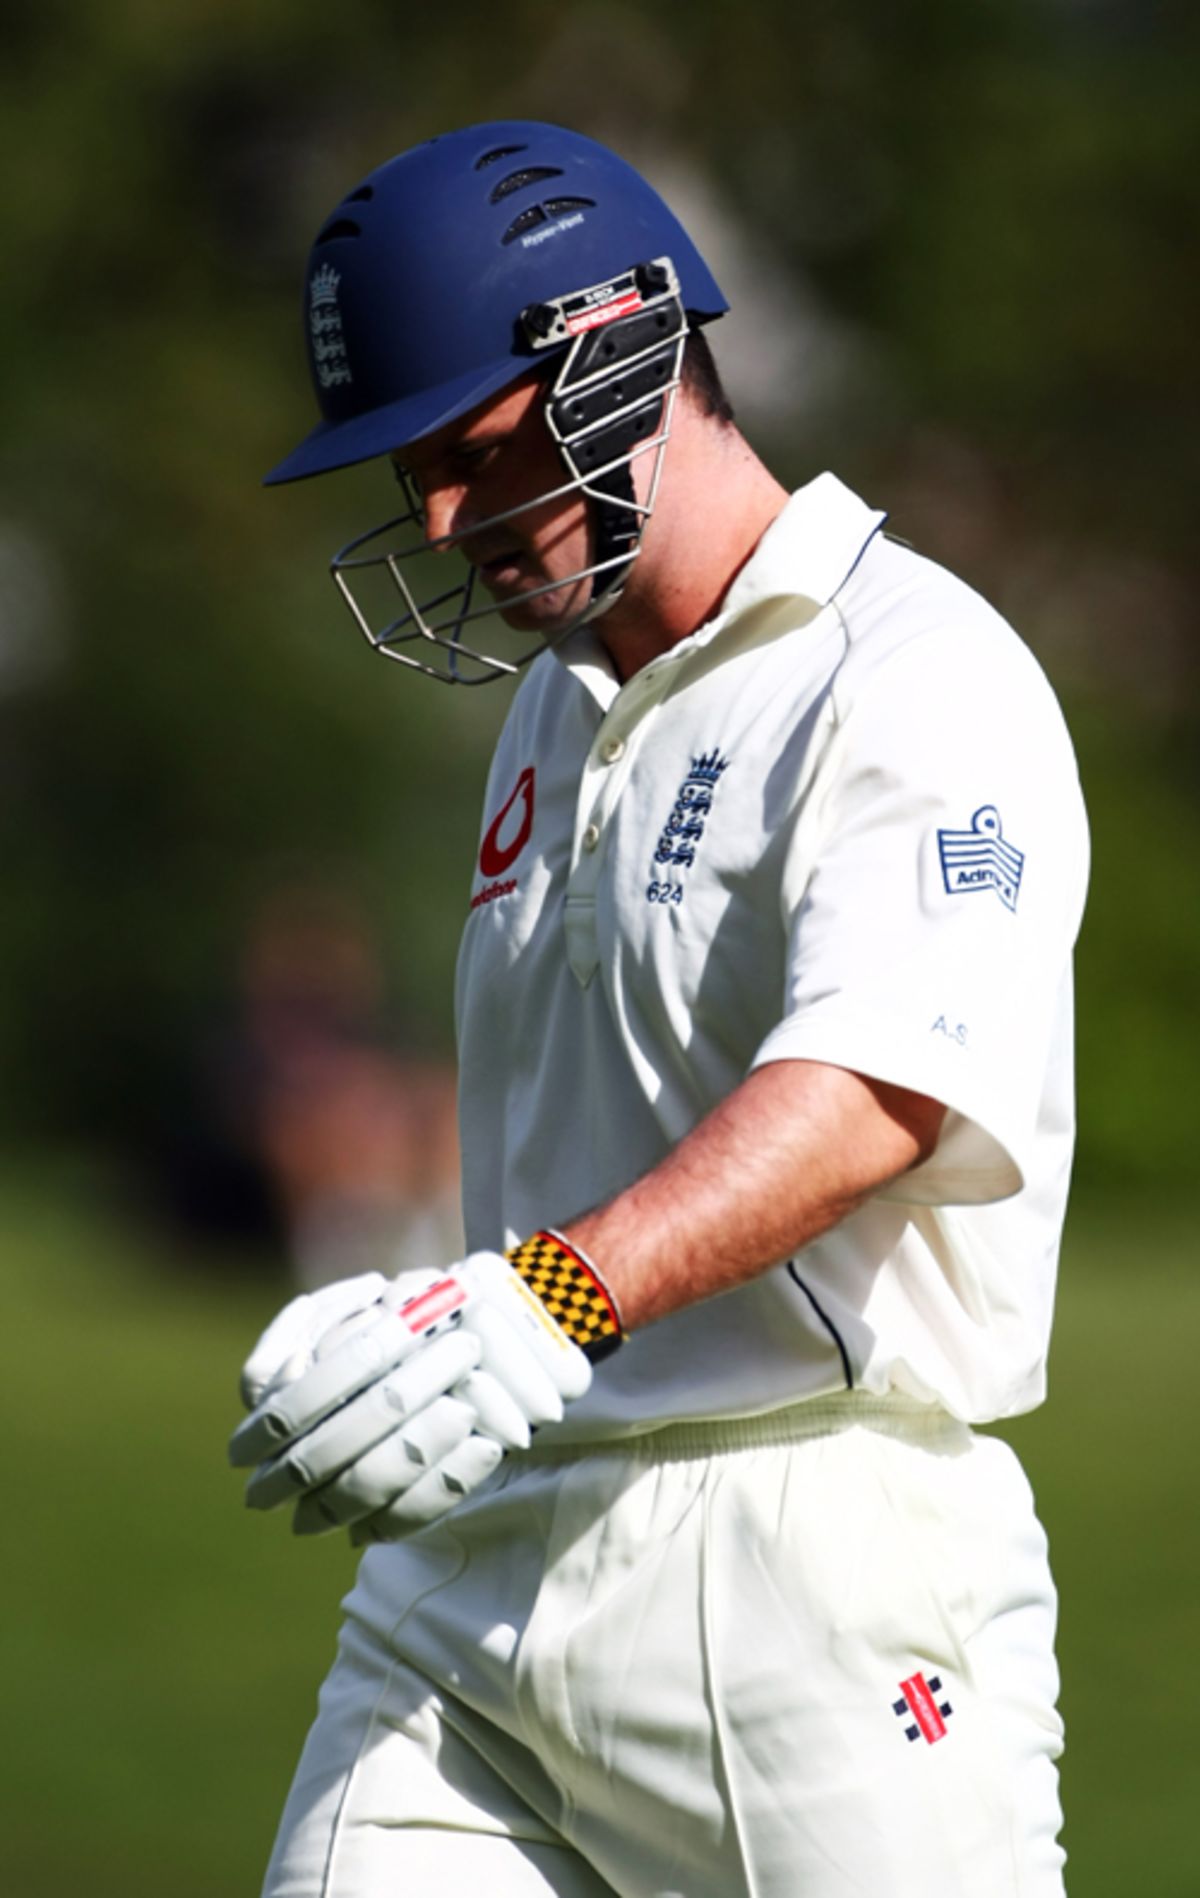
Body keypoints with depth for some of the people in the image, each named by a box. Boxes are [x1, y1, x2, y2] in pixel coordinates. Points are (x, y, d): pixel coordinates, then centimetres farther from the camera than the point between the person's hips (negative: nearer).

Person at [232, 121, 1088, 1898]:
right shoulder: (555, 702, 20)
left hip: (818, 1556, -7)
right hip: (473, 1557, 7)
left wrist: (551, 1303, -39)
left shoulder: (916, 678, -9)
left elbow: (874, 1088, -26)